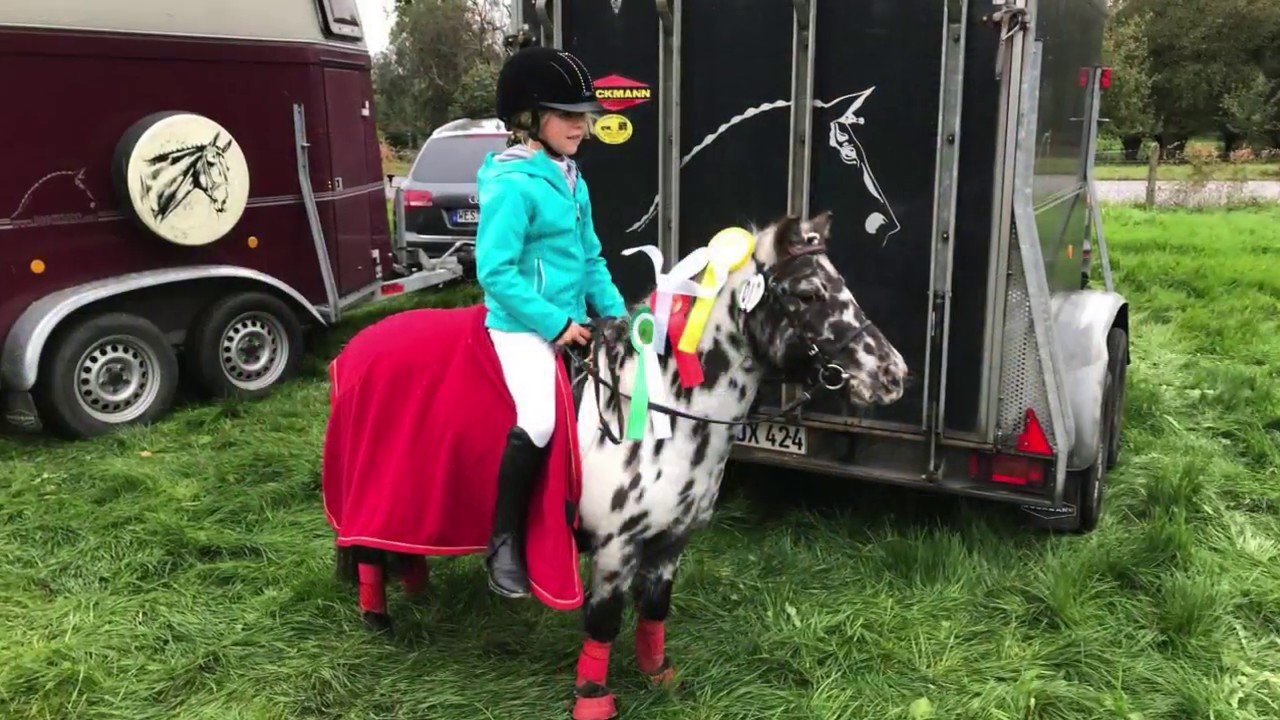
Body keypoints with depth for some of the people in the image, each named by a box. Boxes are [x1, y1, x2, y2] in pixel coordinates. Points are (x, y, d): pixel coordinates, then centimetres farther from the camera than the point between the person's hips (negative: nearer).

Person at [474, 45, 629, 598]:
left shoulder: (570, 179, 12)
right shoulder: (511, 184, -15)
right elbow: (495, 271, -20)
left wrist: (616, 314, 7)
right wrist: (554, 323, -20)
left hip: (574, 325, 9)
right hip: (523, 327, -9)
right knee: (538, 422, -28)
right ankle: (504, 541, -7)